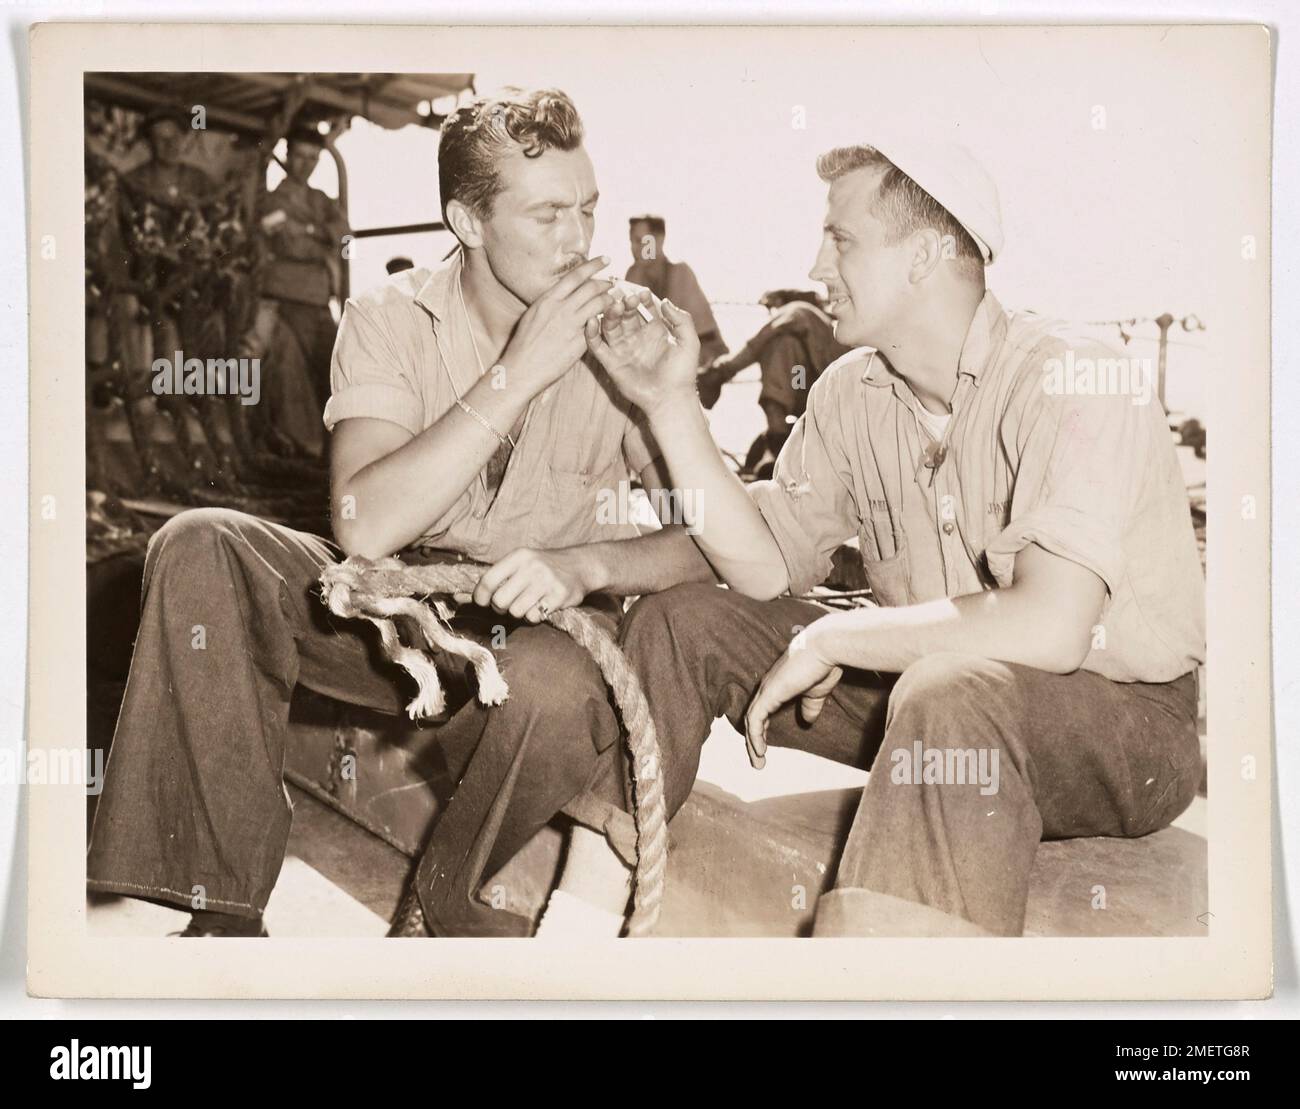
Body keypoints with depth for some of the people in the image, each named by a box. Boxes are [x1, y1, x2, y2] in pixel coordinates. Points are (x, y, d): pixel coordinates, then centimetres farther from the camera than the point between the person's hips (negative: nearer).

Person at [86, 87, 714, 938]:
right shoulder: (394, 319, -6)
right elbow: (363, 527, -22)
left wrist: (588, 564, -31)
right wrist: (519, 374, -25)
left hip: (543, 628, -2)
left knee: (554, 681, -38)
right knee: (199, 550, -21)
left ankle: (454, 900, -6)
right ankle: (223, 906, -16)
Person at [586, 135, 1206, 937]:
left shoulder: (1074, 384, -22)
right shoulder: (851, 395, 2)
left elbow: (1050, 628, -34)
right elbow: (768, 569, 0)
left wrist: (827, 640, -23)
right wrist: (673, 403, -7)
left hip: (1125, 721, -7)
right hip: (929, 690, 7)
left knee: (952, 689, -42)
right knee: (680, 622, -1)